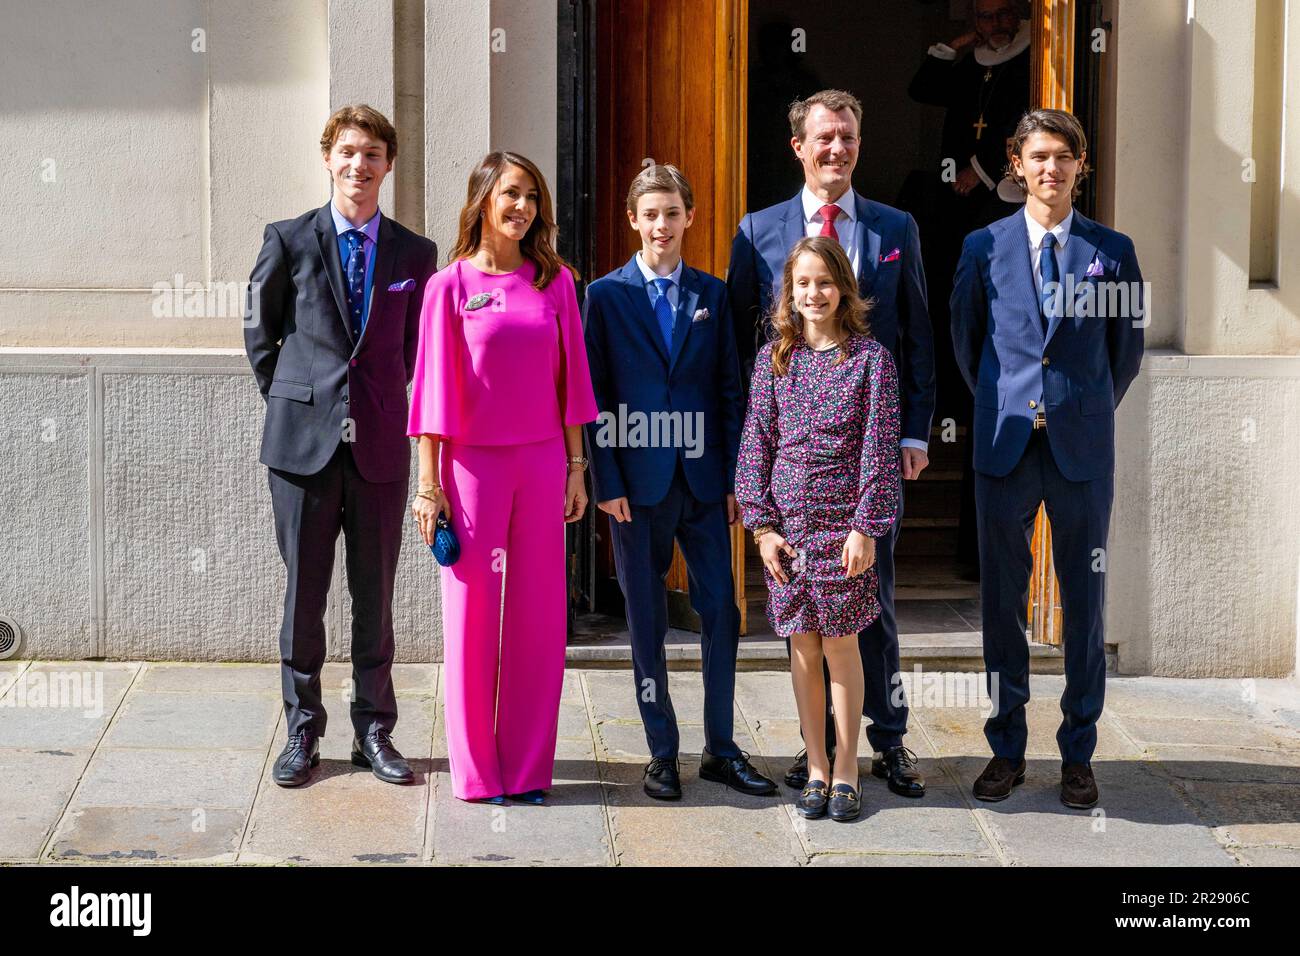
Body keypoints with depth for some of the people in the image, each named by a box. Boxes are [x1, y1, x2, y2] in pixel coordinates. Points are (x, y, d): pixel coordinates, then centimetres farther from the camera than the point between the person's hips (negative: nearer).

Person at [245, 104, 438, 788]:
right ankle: (302, 730, 18)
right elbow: (259, 333, 10)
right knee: (303, 591, 5)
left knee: (375, 595, 8)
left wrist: (384, 400, 10)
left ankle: (373, 730, 19)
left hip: (380, 444, 1)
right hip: (304, 441, -1)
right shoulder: (289, 240, 2)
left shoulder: (415, 253, 6)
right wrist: (287, 401, 7)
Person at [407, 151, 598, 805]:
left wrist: (576, 465, 7)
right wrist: (429, 485, -4)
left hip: (542, 461, 3)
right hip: (472, 463, -3)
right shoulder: (450, 286, -2)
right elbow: (435, 387, -2)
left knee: (537, 616, 5)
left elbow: (569, 377, 10)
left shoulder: (555, 281, 6)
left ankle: (529, 769, 15)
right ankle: (476, 771, 13)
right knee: (472, 613, 3)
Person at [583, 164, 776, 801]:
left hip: (703, 480, 2)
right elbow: (594, 395, 0)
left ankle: (721, 748, 16)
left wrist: (734, 477, 3)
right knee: (646, 621, 5)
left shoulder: (712, 295, 8)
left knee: (721, 611, 3)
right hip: (638, 479, -2)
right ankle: (662, 753, 16)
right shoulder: (606, 296, 2)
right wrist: (606, 481, -7)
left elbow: (729, 390, 9)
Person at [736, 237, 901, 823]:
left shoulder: (870, 358, -1)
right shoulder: (773, 359, 7)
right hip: (787, 524, 3)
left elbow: (879, 448, -4)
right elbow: (756, 444, 6)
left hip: (844, 522, -2)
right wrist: (762, 524, -2)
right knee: (803, 646, 8)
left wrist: (866, 527, -10)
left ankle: (846, 771, 13)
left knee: (840, 643, 1)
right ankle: (816, 769, 18)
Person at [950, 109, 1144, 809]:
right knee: (1001, 600, 5)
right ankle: (1007, 749, 16)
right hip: (1005, 448, 1)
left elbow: (1127, 350, 12)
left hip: (1083, 449, 0)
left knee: (1085, 602, 4)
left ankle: (1078, 754, 14)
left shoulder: (1111, 250, 4)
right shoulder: (984, 246, 6)